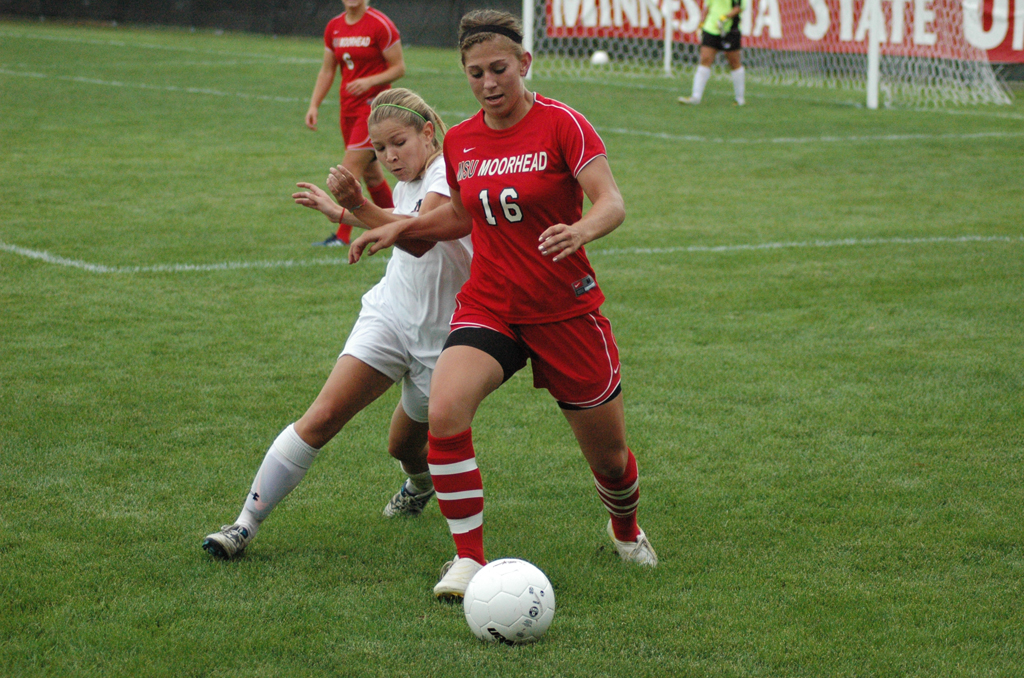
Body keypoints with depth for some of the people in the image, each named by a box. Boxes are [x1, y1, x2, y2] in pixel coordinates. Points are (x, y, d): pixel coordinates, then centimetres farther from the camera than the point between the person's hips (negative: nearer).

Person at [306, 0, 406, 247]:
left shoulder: (380, 25, -11)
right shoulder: (334, 27, 9)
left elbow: (399, 68, -9)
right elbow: (327, 70, 15)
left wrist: (369, 81, -23)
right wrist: (314, 105, 5)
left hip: (374, 105, -7)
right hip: (348, 107, 7)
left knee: (350, 169, -14)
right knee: (369, 172, 12)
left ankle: (342, 236, -12)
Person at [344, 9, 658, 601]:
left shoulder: (562, 125, -11)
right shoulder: (460, 142, 4)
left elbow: (612, 202, -20)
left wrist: (581, 229, -41)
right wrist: (400, 228, 8)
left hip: (566, 311, -3)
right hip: (488, 307, 3)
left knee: (609, 456, 9)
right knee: (445, 413, -26)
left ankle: (626, 529, 45)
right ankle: (469, 558, -13)